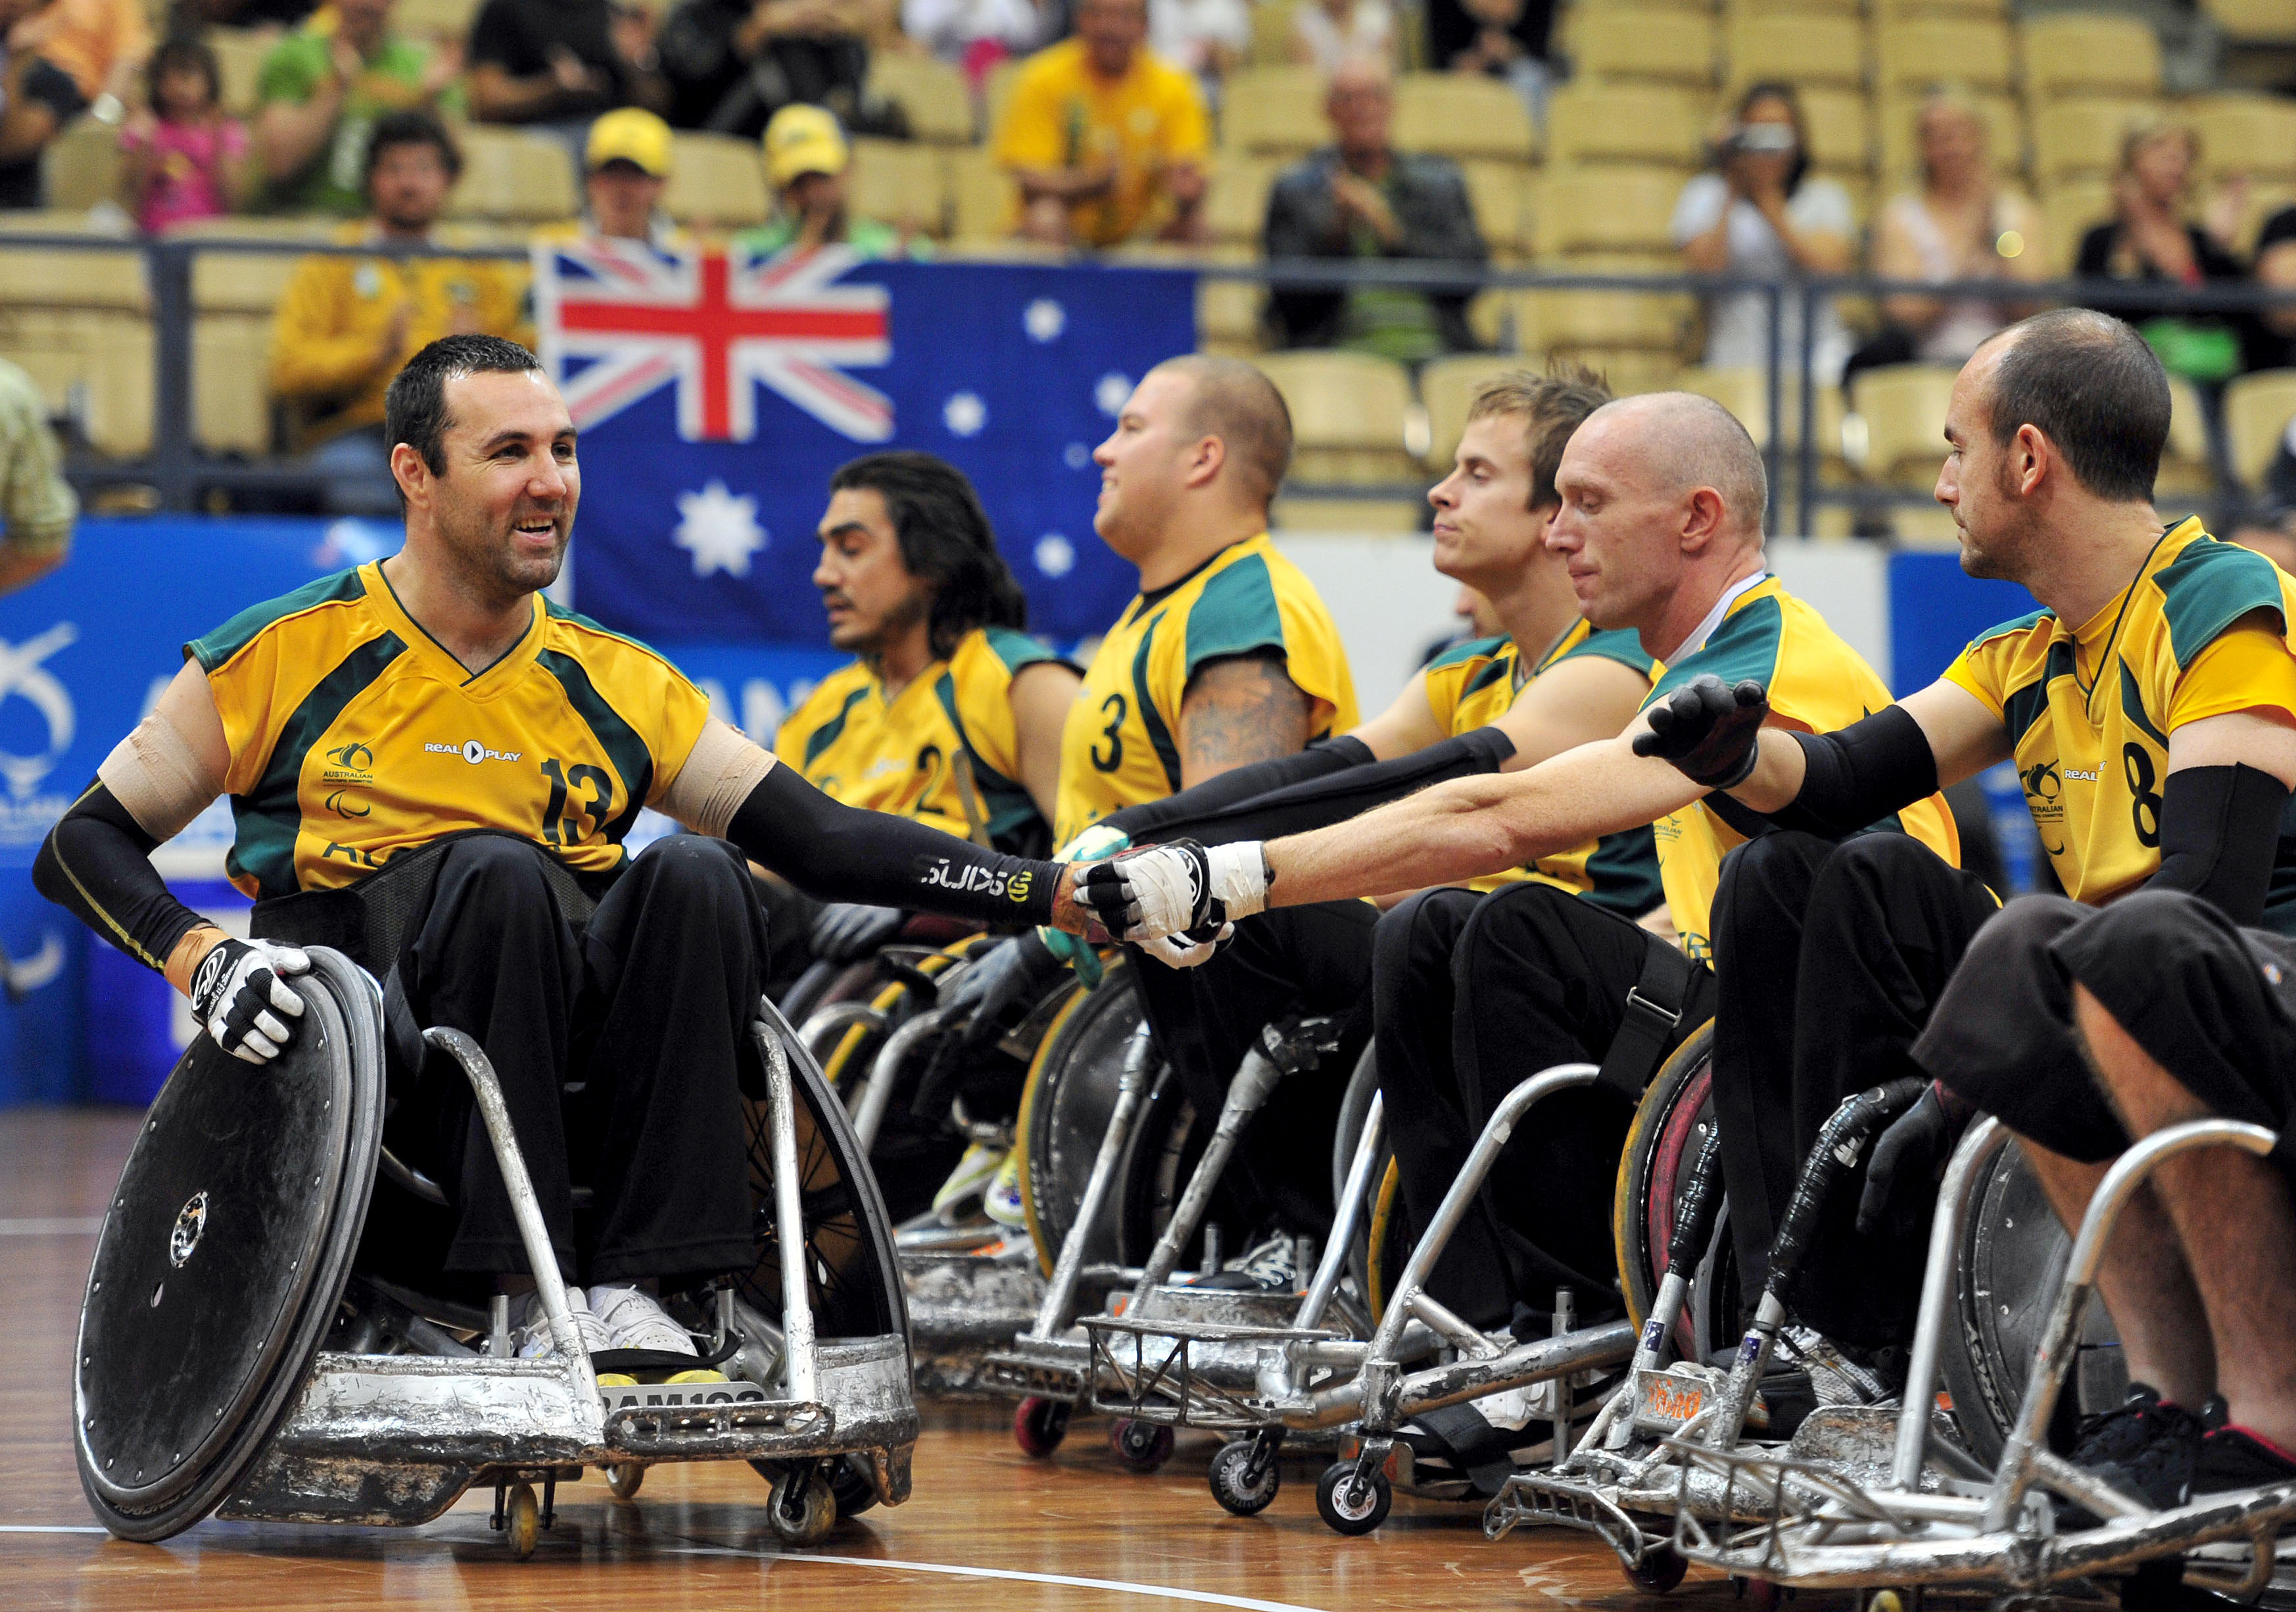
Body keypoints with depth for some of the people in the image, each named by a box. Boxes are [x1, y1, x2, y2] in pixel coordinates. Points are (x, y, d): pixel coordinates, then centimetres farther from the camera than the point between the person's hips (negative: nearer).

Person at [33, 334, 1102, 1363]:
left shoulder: (615, 684, 13)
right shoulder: (288, 655, 4)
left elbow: (821, 840, 6)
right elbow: (83, 844, 6)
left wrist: (1057, 894, -6)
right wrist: (202, 960, -15)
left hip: (575, 1073, 3)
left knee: (693, 873, -23)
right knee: (499, 870, -30)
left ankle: (634, 1289, -27)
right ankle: (524, 1295, -33)